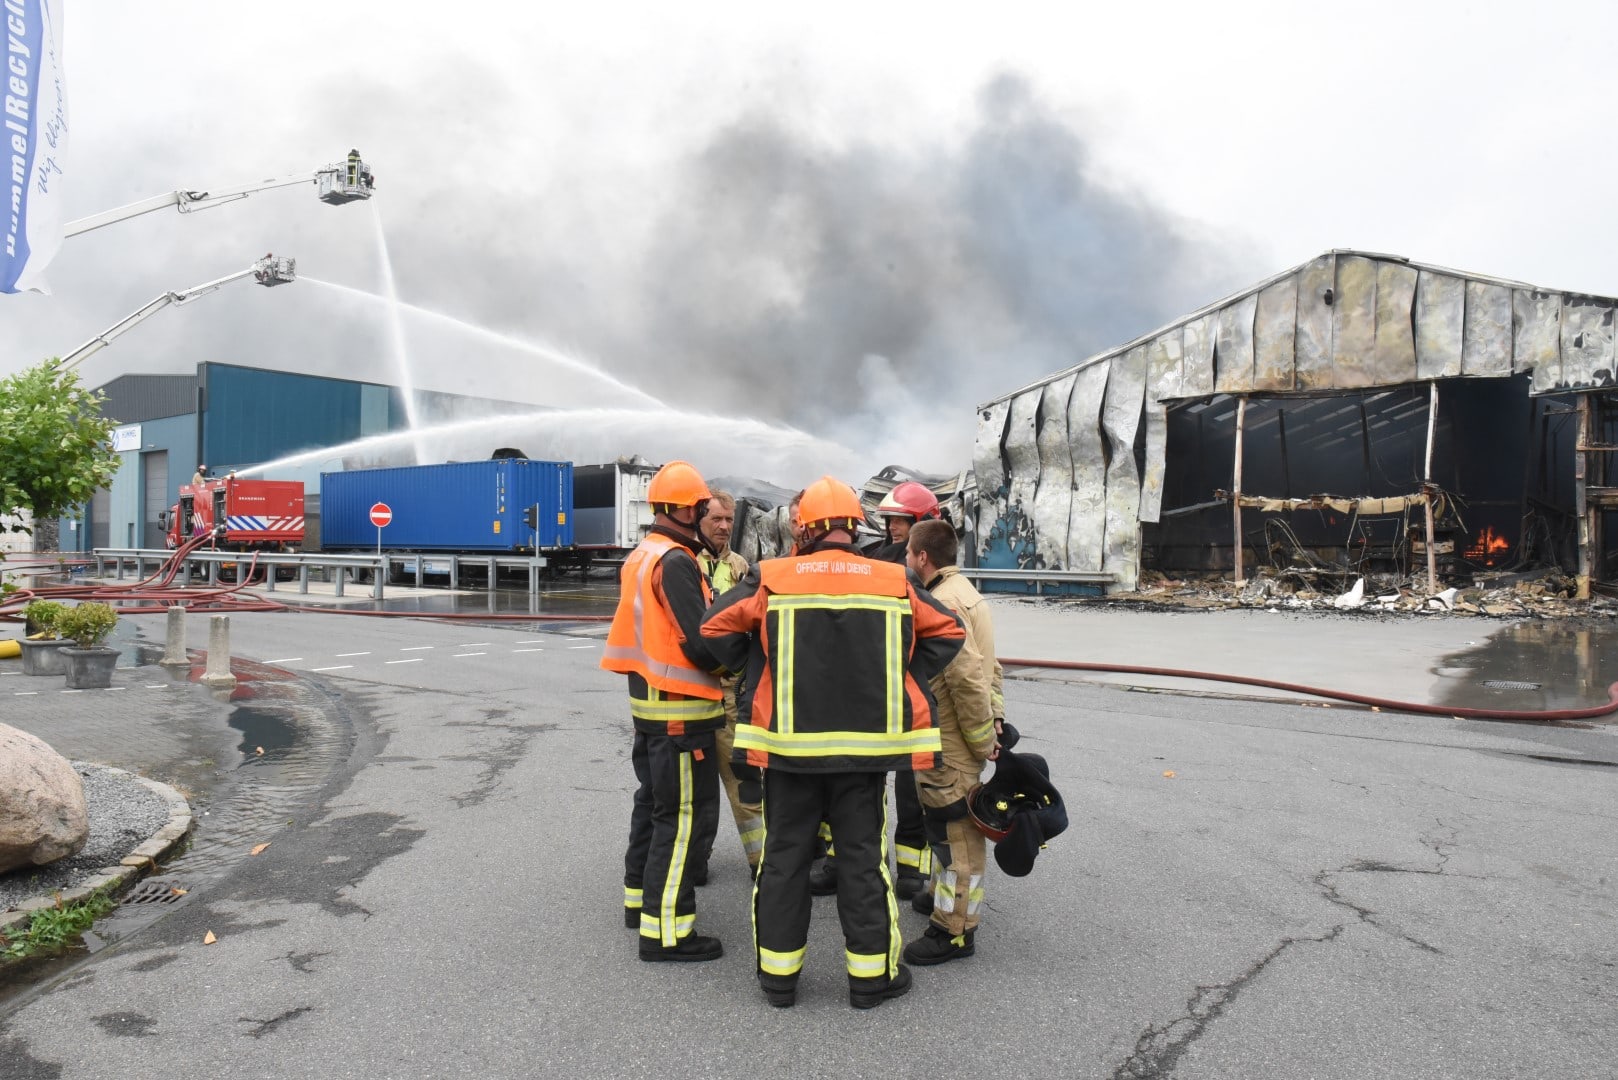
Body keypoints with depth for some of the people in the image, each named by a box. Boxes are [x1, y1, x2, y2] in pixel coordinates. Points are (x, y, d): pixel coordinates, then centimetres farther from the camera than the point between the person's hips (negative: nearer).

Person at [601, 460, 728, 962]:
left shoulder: (639, 557, 11)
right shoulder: (676, 562, -19)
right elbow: (700, 643, -23)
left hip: (647, 700, 10)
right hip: (680, 709, -10)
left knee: (654, 801, 21)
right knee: (683, 814, -4)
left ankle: (641, 897, 33)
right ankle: (666, 929, 1)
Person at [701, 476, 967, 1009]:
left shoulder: (772, 577, -5)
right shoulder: (894, 581, 0)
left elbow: (716, 626, -4)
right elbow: (948, 631, 6)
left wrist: (756, 674, 8)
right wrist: (905, 681, 8)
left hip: (788, 745, 0)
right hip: (866, 746, 1)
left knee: (784, 855, 12)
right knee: (863, 857, 11)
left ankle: (777, 974, 21)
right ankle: (871, 975, 20)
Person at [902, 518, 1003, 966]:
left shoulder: (943, 603, -22)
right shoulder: (963, 593, 13)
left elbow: (968, 678, -26)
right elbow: (989, 667, 16)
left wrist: (984, 739, -19)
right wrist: (994, 720, 12)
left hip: (950, 744, -10)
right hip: (951, 740, 10)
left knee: (953, 828, -1)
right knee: (949, 825, 24)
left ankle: (954, 930, 8)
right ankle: (946, 893, 41)